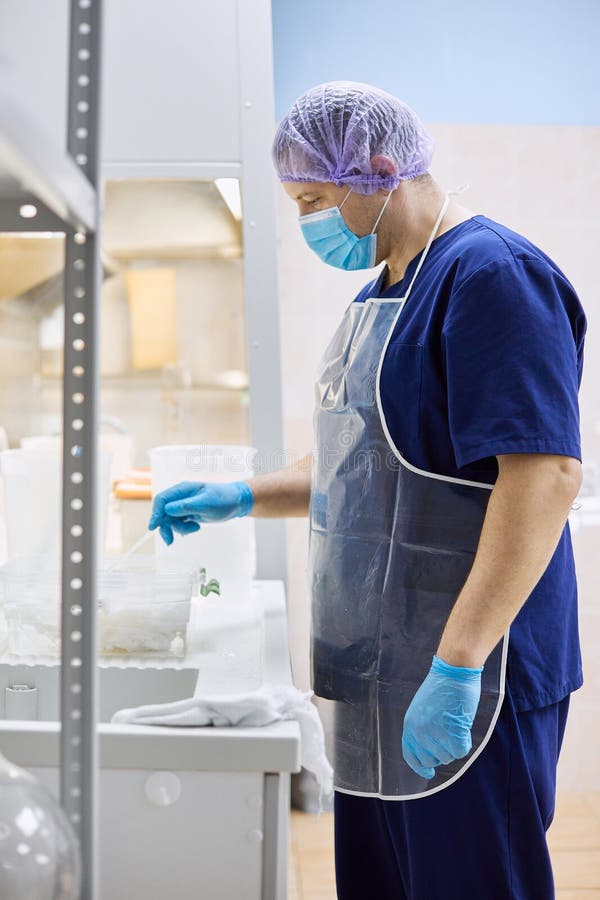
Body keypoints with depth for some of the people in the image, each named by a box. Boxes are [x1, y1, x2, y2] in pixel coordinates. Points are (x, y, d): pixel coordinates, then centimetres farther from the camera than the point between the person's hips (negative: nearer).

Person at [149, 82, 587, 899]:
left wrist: (457, 665, -26)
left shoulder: (490, 273, -15)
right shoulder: (380, 292, 15)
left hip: (466, 685, -9)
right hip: (381, 678, 9)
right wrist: (242, 497, 11)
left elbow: (546, 472, -24)